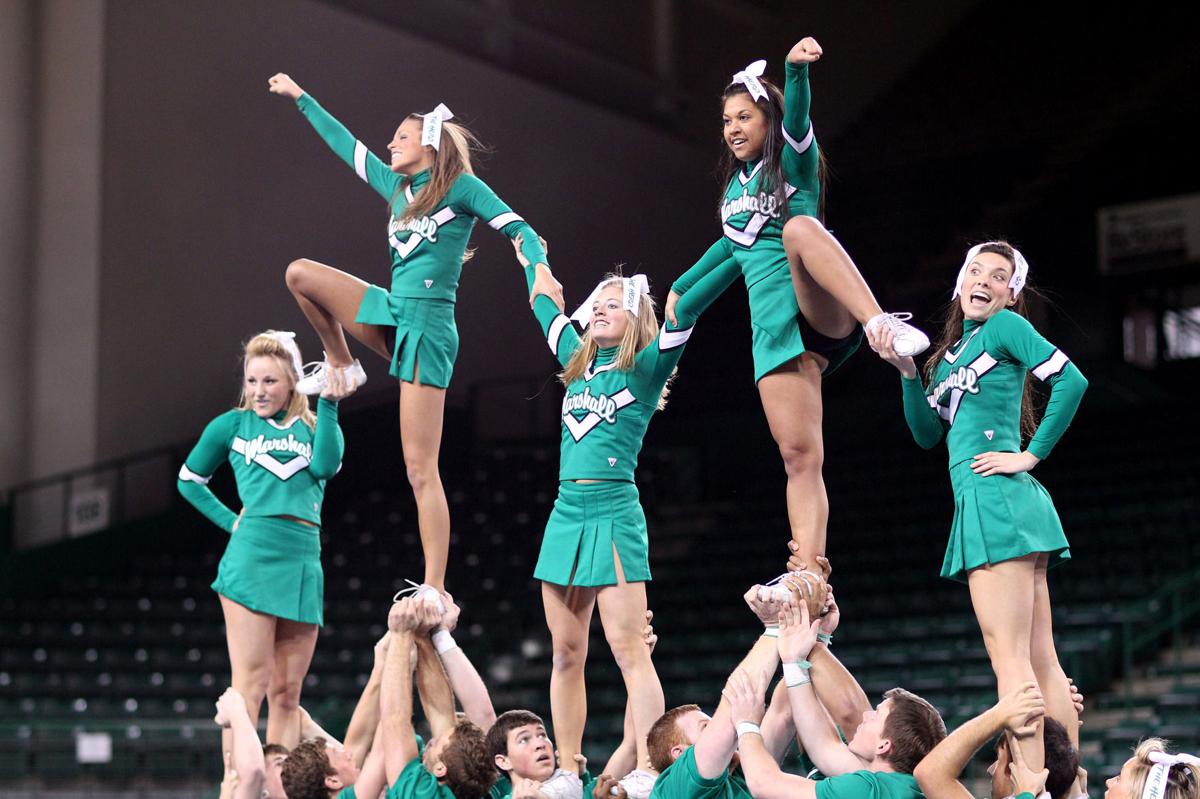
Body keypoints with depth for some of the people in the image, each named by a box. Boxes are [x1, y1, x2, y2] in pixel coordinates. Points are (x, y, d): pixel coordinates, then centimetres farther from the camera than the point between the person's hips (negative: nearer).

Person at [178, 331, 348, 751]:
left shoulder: (314, 428, 14)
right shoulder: (232, 424, 10)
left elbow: (326, 465, -7)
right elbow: (189, 480, 20)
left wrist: (328, 404, -11)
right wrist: (231, 521, 8)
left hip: (304, 561, 3)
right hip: (253, 554, -3)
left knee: (287, 691, 6)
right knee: (251, 683, -10)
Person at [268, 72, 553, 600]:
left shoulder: (462, 187, -1)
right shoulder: (397, 187, 19)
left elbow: (518, 228, -8)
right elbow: (345, 145, 29)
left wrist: (539, 270, -28)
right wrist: (300, 98, 35)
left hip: (428, 326, -7)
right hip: (393, 313, 7)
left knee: (421, 468, -10)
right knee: (300, 273, 0)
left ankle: (435, 589, -8)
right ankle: (341, 367, 17)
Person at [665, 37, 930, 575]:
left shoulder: (792, 163, 5)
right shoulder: (735, 185, 21)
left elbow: (796, 121, -18)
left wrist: (796, 70, -37)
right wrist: (682, 288, 40)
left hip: (821, 314, -5)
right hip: (773, 330, 6)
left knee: (800, 227, -36)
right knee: (799, 456, -6)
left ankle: (881, 324, -54)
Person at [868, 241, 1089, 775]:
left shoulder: (1005, 326, -1)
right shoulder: (952, 349, 22)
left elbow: (1070, 380, -14)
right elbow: (928, 434, 17)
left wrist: (1032, 454, -11)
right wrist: (907, 371, 4)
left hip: (994, 497, -9)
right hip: (985, 505, 9)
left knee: (1009, 656, -13)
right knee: (1041, 660, 7)